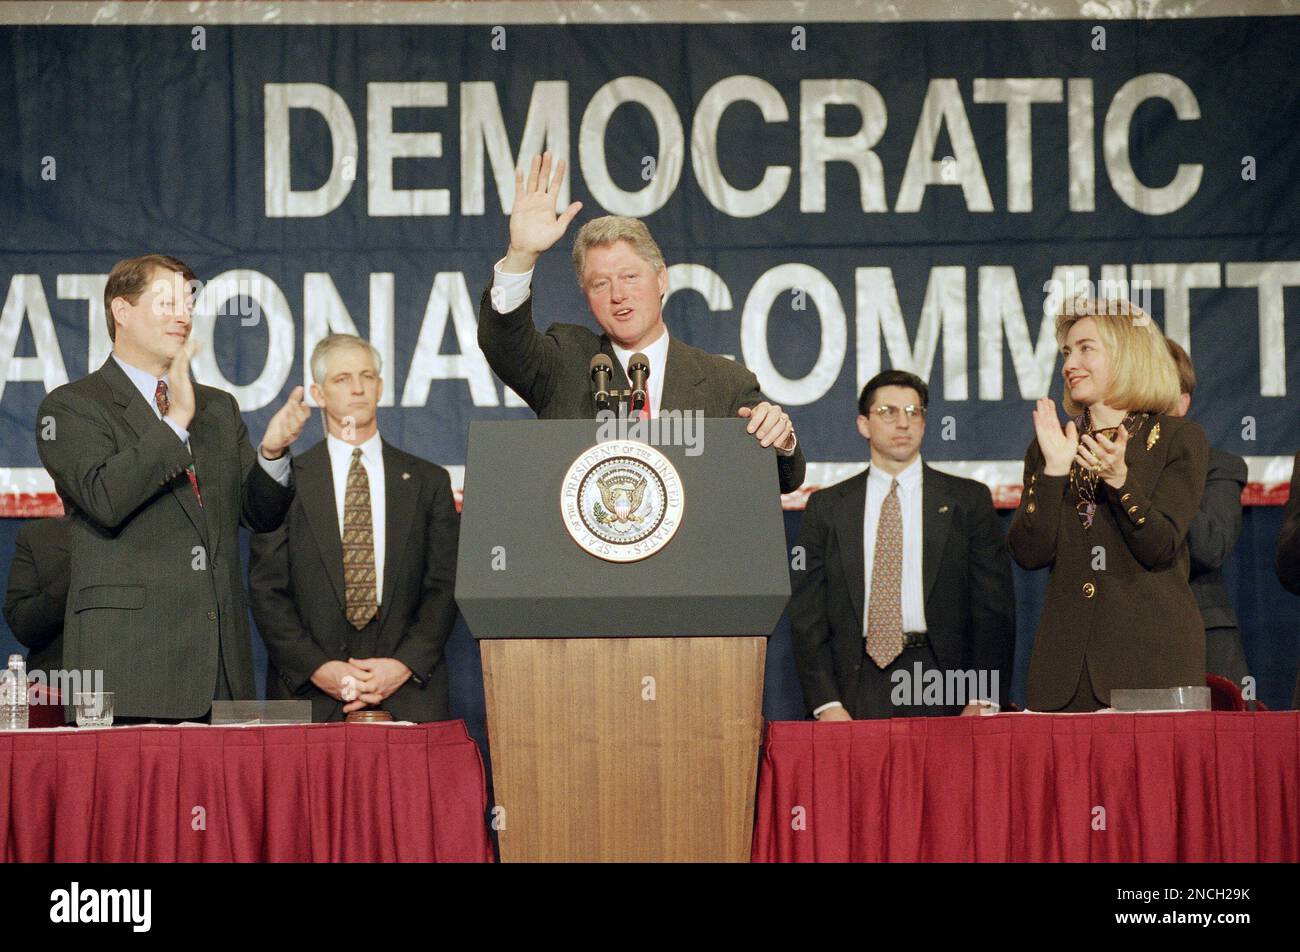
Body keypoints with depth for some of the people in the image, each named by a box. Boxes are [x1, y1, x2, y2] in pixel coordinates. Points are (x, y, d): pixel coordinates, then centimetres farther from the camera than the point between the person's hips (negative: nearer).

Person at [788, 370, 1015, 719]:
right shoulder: (826, 507, 10)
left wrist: (983, 700, -7)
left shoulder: (969, 500, 8)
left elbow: (993, 606, 4)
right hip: (856, 691, 0)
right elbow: (807, 612, 6)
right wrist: (826, 703, -5)